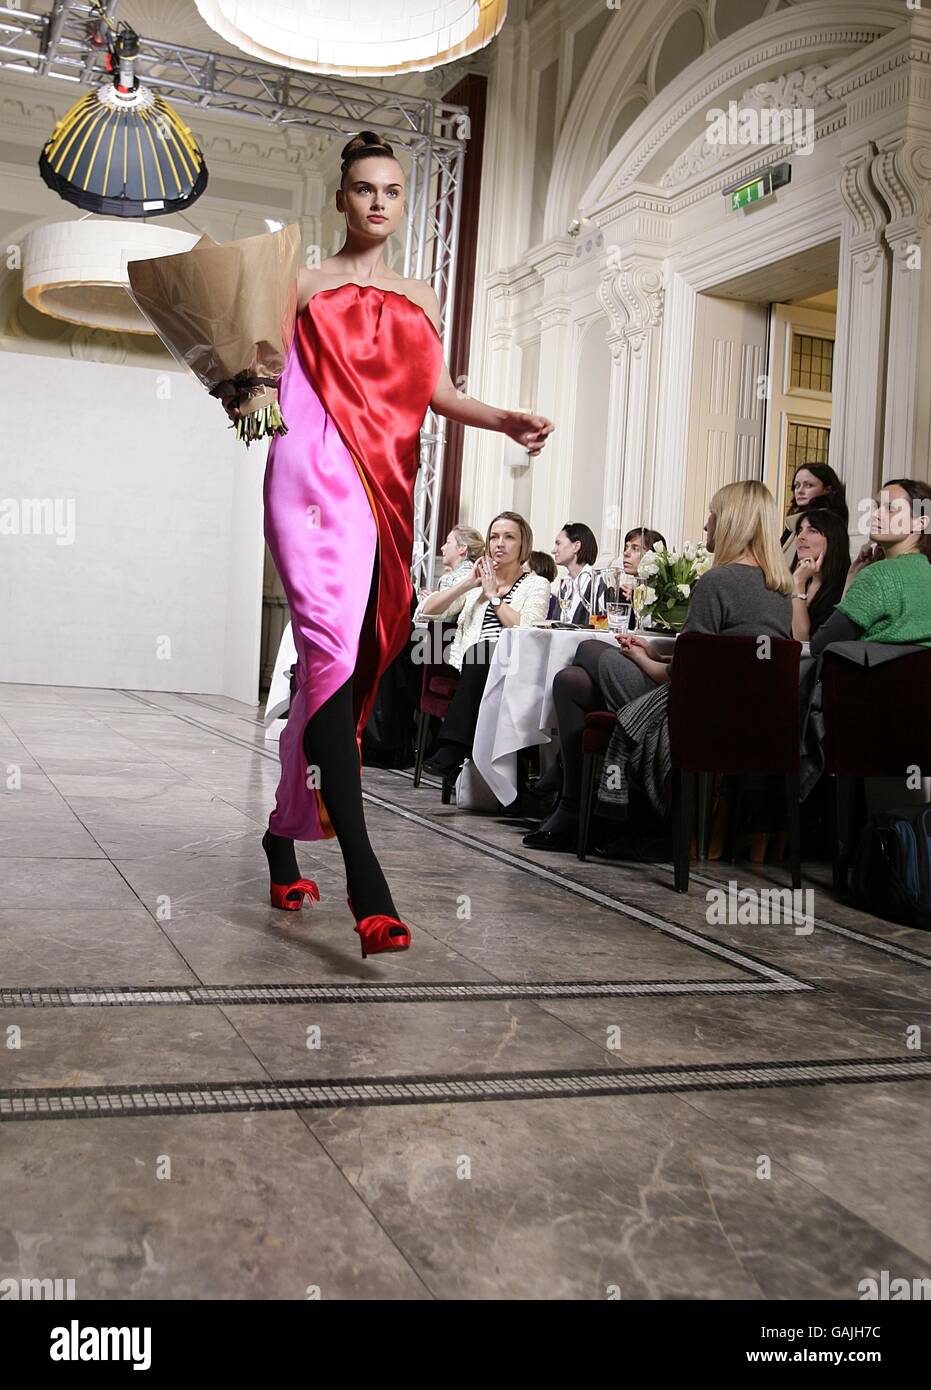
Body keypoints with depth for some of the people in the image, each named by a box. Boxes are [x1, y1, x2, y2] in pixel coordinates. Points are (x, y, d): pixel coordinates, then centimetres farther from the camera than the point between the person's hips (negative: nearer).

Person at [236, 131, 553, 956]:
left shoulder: (421, 299, 23)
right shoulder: (304, 284, 11)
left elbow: (438, 391, 15)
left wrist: (506, 420, 0)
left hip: (387, 487, 5)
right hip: (316, 478, -5)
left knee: (348, 662, 5)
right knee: (331, 649, -18)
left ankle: (286, 833, 22)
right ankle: (365, 883, -24)